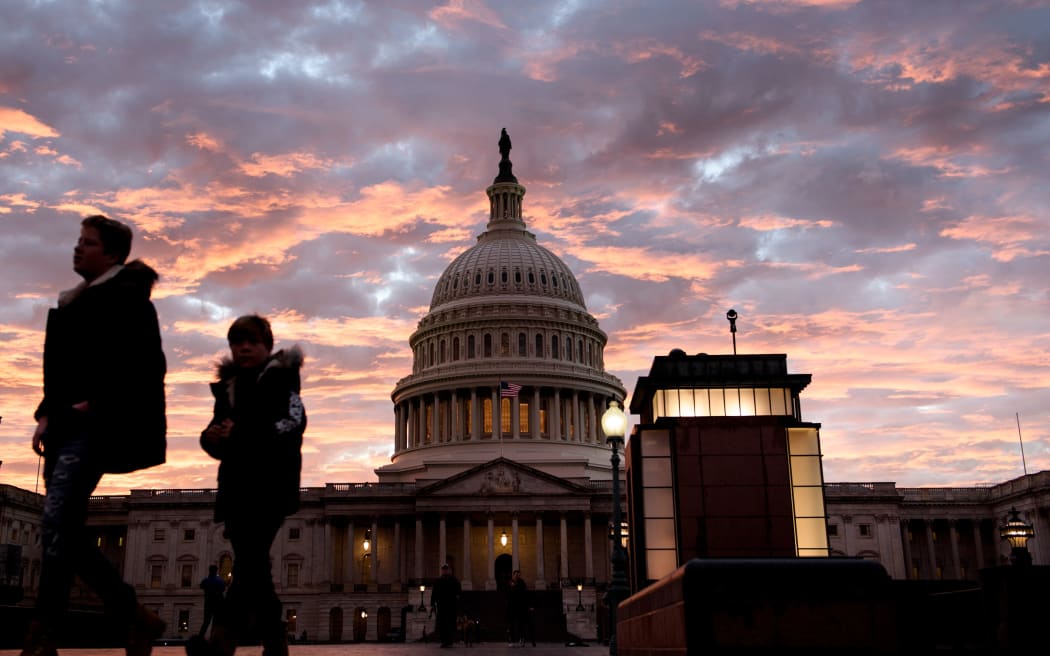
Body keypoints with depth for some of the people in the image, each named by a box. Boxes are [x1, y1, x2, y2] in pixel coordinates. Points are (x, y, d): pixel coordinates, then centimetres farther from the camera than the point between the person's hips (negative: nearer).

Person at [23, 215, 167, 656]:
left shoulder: (126, 297, -4)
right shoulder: (74, 302, 20)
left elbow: (148, 367, -12)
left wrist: (96, 403, -15)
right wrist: (46, 415, 10)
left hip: (95, 427, -9)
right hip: (66, 426, 9)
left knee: (56, 521, -16)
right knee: (68, 532, 6)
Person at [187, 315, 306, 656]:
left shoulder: (282, 379, 2)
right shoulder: (228, 387, 18)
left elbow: (293, 423, -13)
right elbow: (217, 434, 17)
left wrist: (243, 433, -21)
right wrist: (212, 436, -7)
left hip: (271, 485, -6)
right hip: (236, 485, 6)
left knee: (249, 560, -20)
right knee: (252, 565, 7)